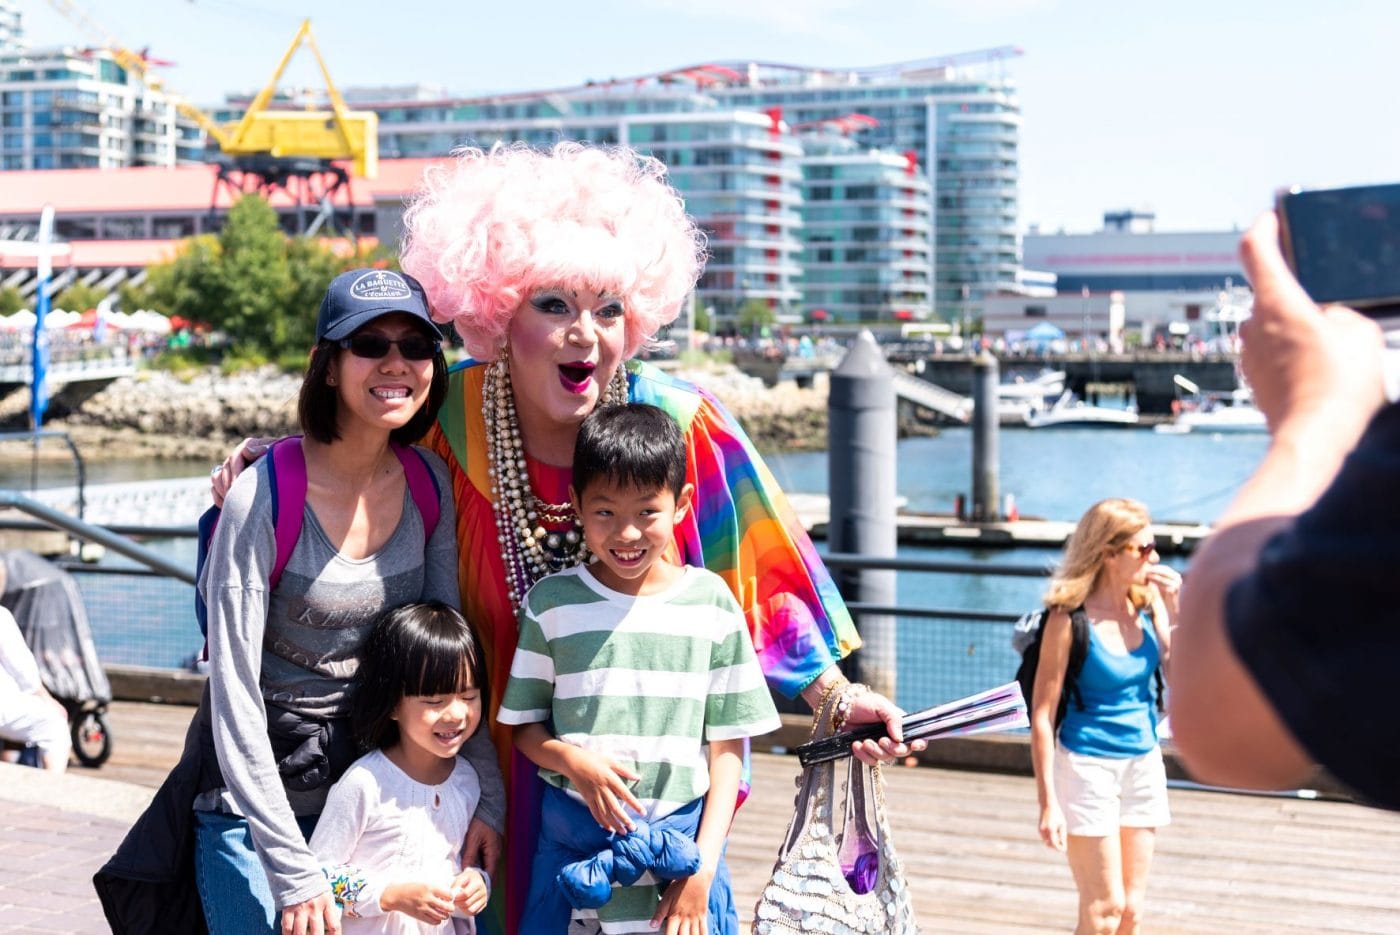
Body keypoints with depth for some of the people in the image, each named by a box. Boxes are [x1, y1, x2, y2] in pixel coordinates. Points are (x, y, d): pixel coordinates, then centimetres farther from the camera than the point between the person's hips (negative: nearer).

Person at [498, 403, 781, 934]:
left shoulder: (712, 603, 0)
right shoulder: (551, 602, 1)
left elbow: (727, 744, 2)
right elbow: (525, 727, 6)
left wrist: (704, 865, -5)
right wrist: (573, 760, -15)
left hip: (684, 843, 0)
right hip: (574, 844, 0)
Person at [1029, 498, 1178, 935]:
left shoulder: (1149, 603, -1)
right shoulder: (1070, 618, -16)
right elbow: (1042, 714, -14)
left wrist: (1176, 612, -13)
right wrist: (1048, 801, -15)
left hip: (1143, 763, 6)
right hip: (1088, 764, -6)